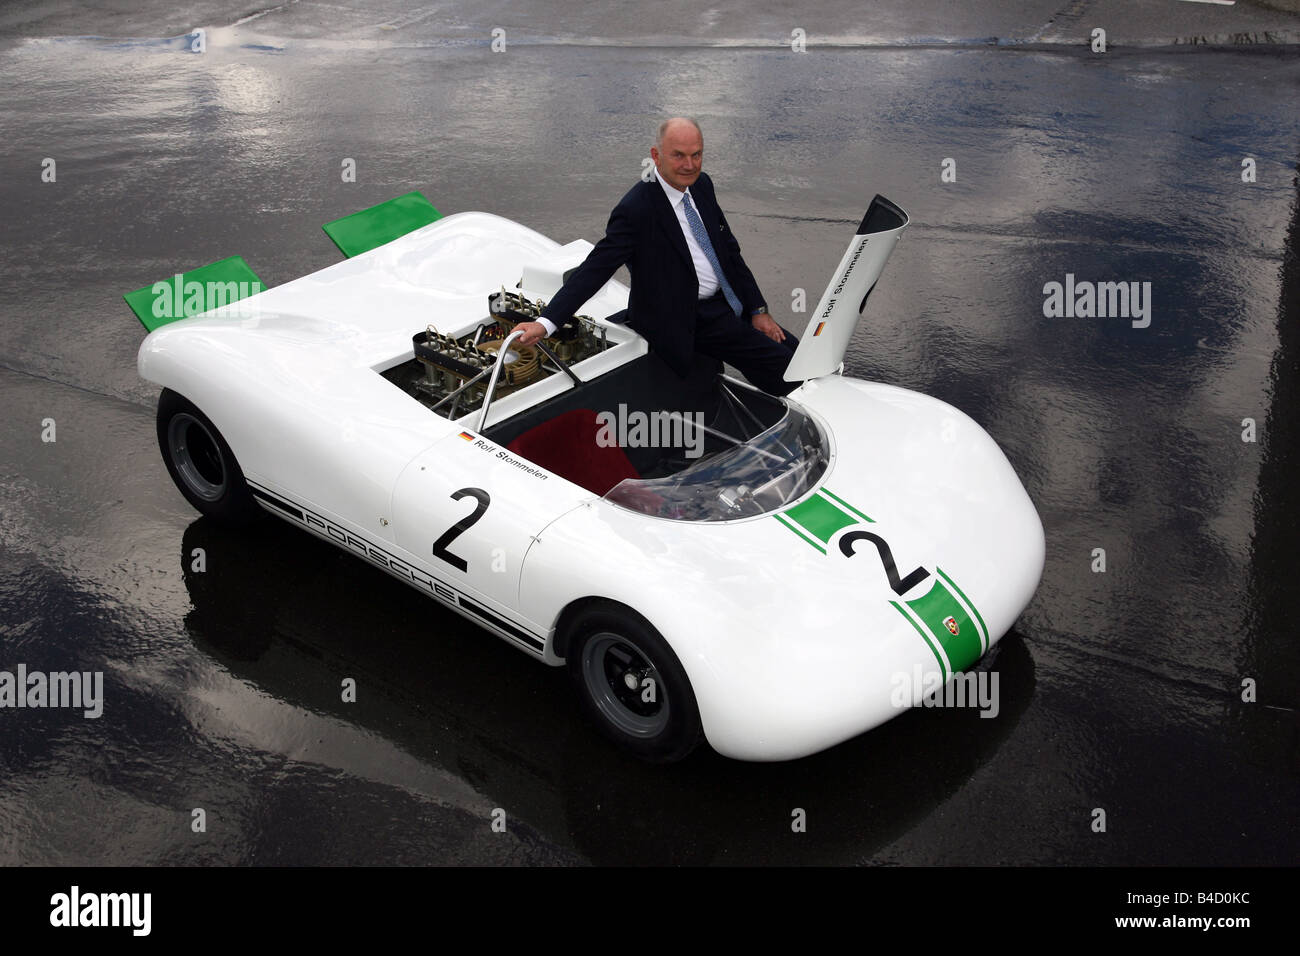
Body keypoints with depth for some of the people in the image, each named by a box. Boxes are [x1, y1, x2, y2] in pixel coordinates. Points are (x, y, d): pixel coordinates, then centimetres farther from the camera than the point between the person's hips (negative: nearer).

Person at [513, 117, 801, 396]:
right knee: (787, 369, -12)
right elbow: (595, 268, -23)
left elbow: (729, 250, 11)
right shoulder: (636, 209, -21)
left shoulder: (701, 185, 4)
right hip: (691, 320, -8)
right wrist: (546, 323, -33)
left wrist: (758, 310, 7)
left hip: (726, 301, 8)